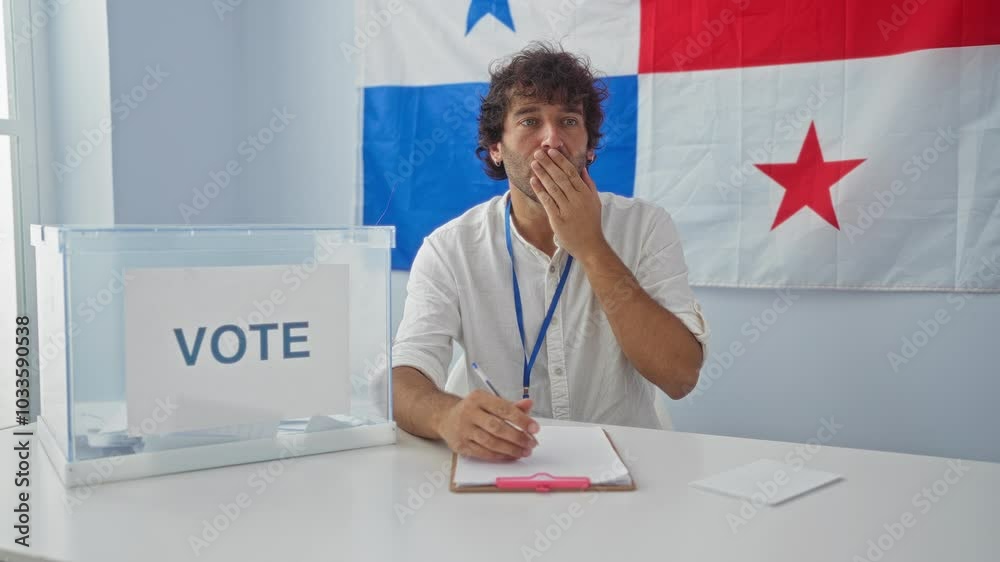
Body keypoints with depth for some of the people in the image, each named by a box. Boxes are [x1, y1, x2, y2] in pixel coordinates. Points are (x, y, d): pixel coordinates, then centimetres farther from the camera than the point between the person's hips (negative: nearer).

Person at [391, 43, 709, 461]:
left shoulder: (645, 227, -3)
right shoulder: (448, 249, -4)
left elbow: (680, 376, -13)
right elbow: (403, 382, -15)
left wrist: (591, 247, -17)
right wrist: (448, 416, -38)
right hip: (503, 469, 1)